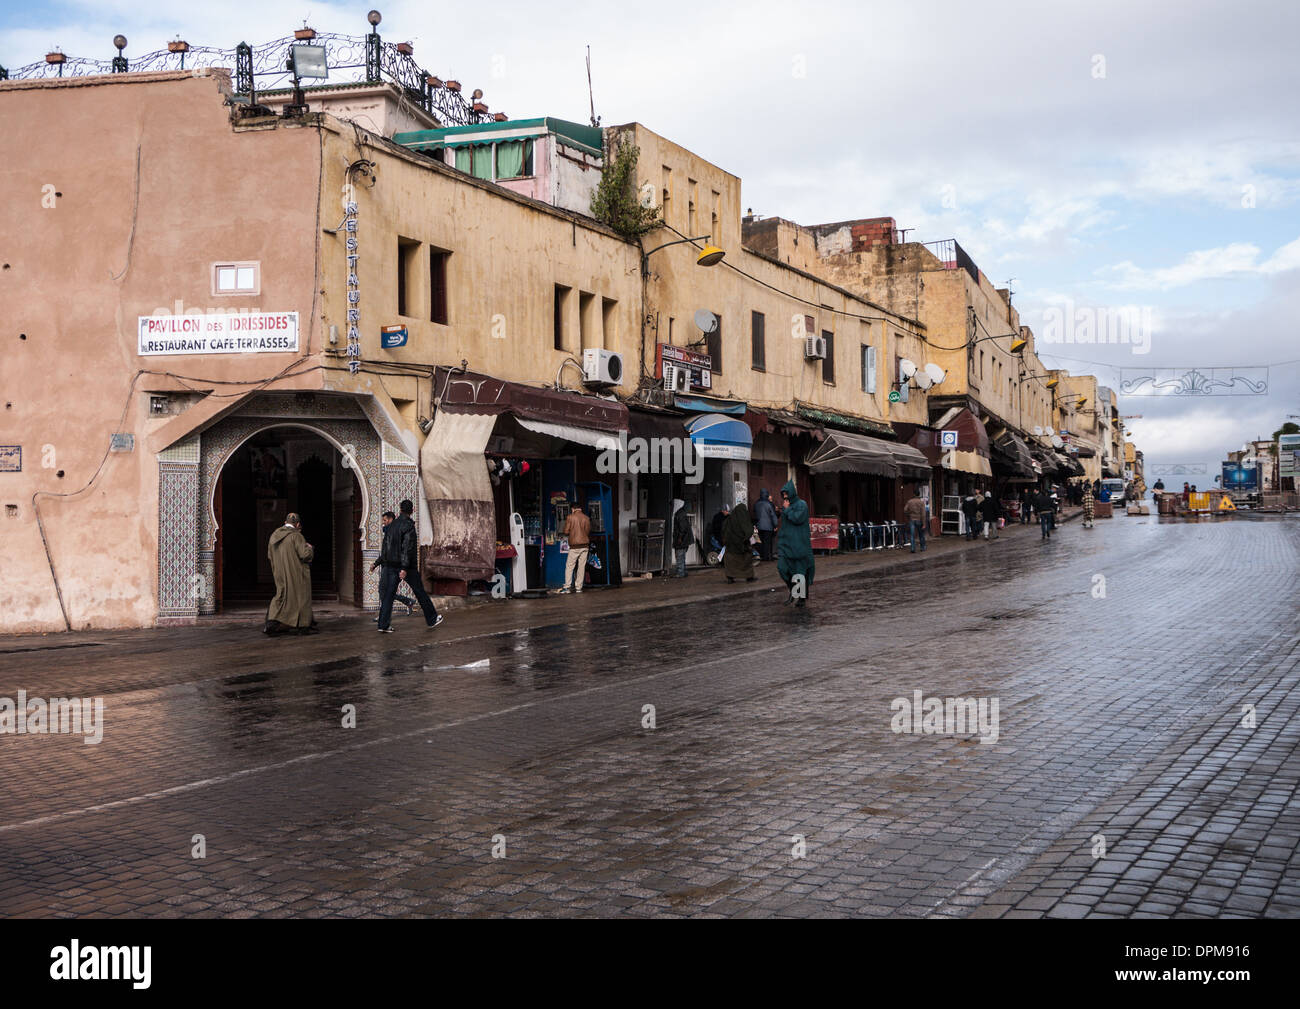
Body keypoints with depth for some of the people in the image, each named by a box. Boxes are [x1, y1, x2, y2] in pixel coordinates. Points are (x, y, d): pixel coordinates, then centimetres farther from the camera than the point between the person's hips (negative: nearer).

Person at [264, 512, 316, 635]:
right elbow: (306, 554, -20)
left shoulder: (274, 535, 8)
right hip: (296, 575, -6)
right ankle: (304, 626, 10)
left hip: (280, 575, 6)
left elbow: (270, 556, 16)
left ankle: (272, 623, 1)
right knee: (301, 597, 5)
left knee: (282, 596, 14)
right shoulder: (296, 535, -15)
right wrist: (309, 547, 1)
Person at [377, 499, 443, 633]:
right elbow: (407, 547, -20)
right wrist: (404, 568, -23)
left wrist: (385, 563, 22)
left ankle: (383, 625, -4)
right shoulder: (409, 525, -12)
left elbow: (384, 546, 15)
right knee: (420, 592, 8)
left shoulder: (392, 525, 10)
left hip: (390, 565, 6)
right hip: (407, 566, -6)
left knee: (389, 595, 3)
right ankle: (432, 619, 19)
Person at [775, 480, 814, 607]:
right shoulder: (786, 505, 14)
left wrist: (787, 509, -11)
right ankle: (793, 591, 13)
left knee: (800, 570, 0)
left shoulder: (801, 504, -7)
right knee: (782, 567, -7)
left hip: (799, 543, -6)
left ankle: (803, 596, 13)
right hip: (786, 542, 6)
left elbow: (797, 519, -20)